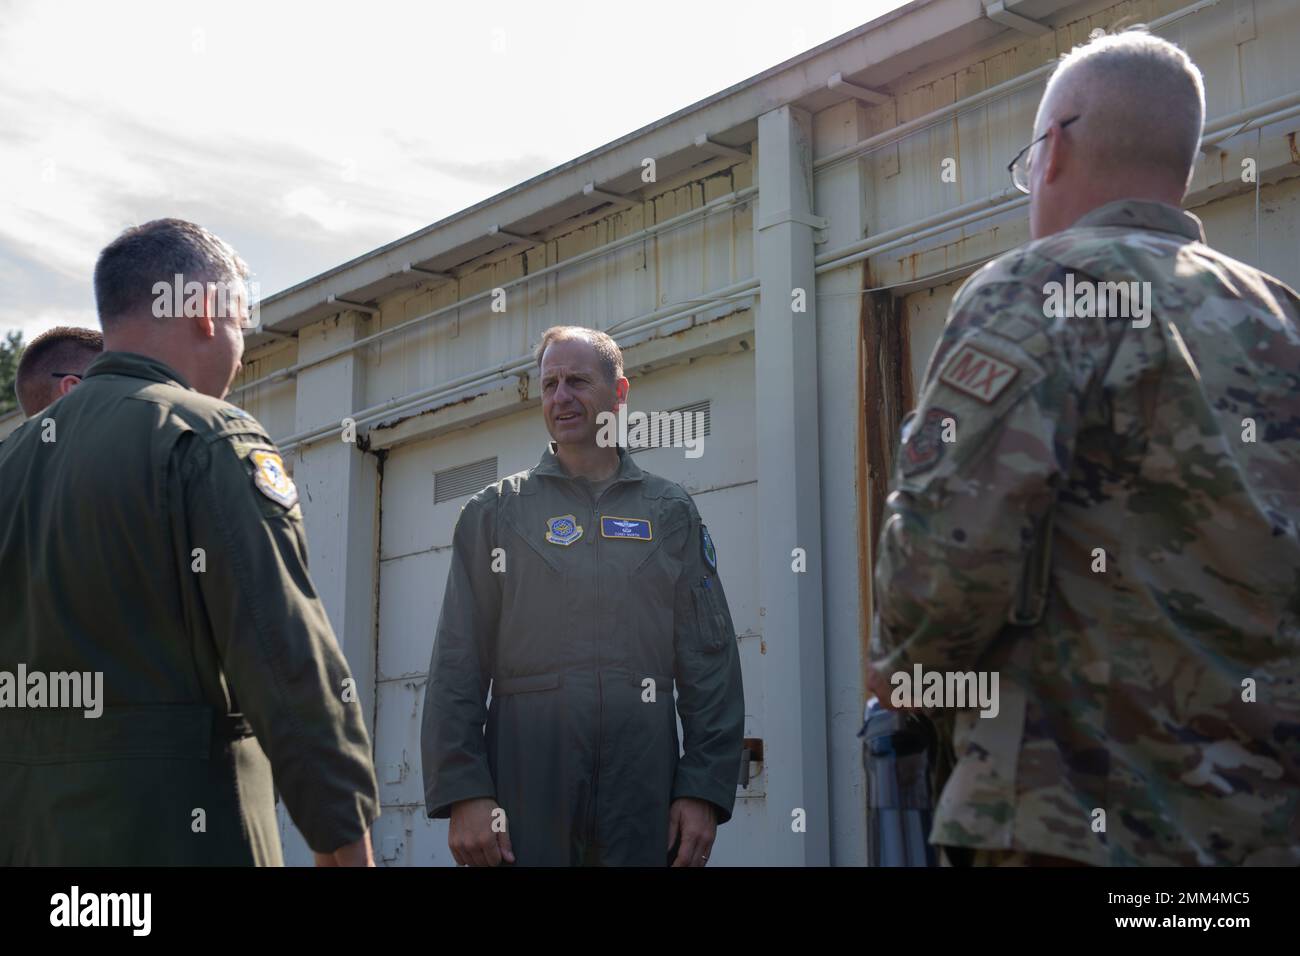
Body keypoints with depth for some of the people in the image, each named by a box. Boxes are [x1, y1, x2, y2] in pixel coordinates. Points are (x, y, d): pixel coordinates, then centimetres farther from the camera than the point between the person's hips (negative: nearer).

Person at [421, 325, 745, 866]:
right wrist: (464, 792, -8)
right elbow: (457, 665, 2)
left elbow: (711, 661, 6)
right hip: (525, 786, 0)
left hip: (643, 786, 1)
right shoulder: (494, 512, 10)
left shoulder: (671, 512, 11)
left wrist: (705, 790, -4)